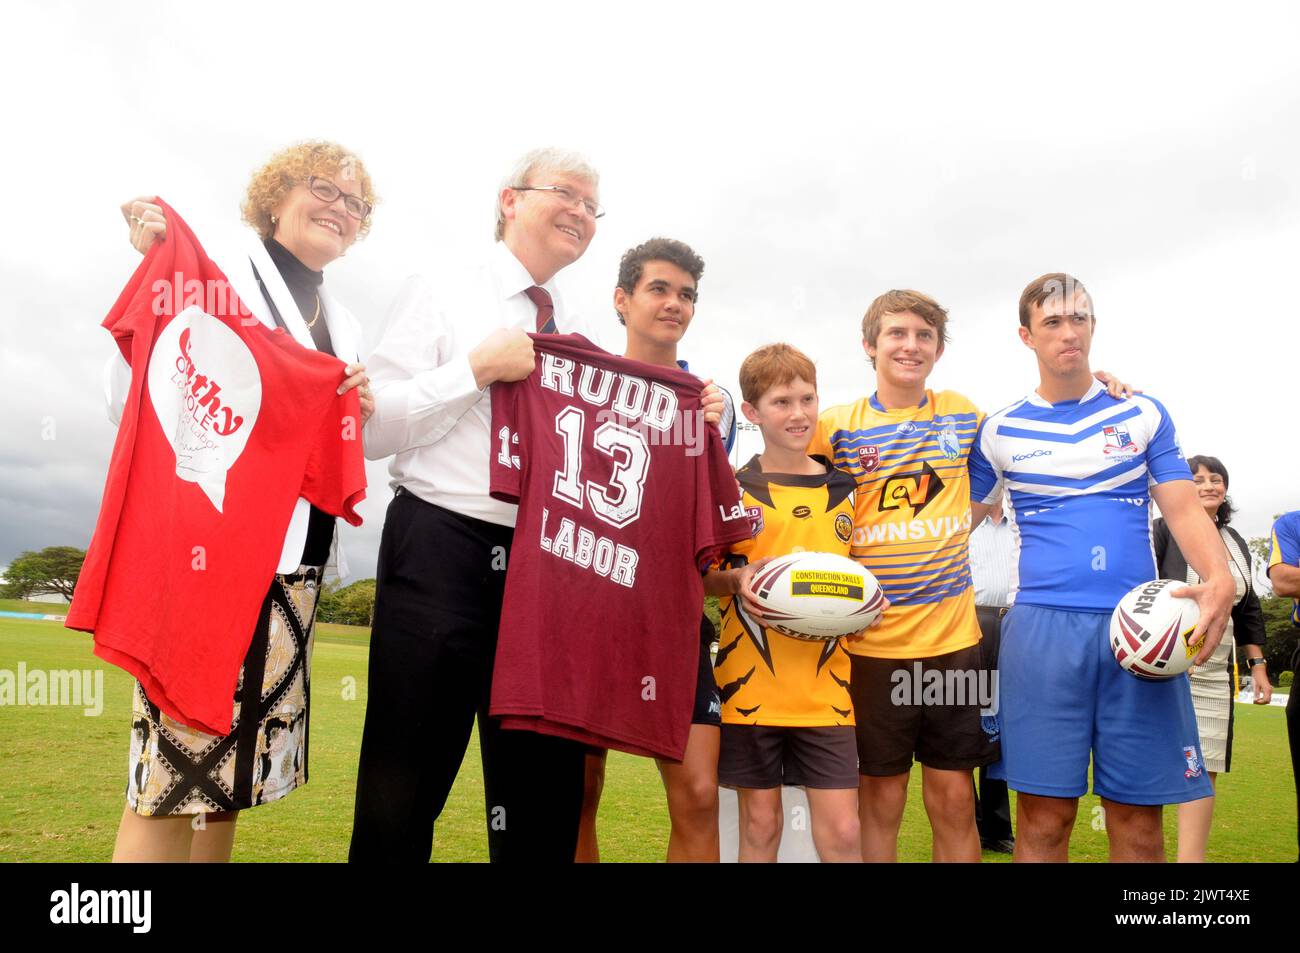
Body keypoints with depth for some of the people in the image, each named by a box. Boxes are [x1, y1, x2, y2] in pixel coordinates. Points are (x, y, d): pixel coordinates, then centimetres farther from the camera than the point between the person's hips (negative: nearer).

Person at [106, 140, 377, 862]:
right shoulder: (215, 265, 1)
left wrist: (361, 414, 1)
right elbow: (130, 396, -6)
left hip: (295, 564, 7)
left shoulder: (345, 328, 21)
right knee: (178, 759, -10)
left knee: (234, 767, 11)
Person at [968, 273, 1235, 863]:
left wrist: (1219, 579, -13)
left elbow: (1183, 509, 6)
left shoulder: (1143, 414, 11)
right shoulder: (1000, 431, 10)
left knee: (1139, 820, 3)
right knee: (1043, 817, 0)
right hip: (1042, 626, -1)